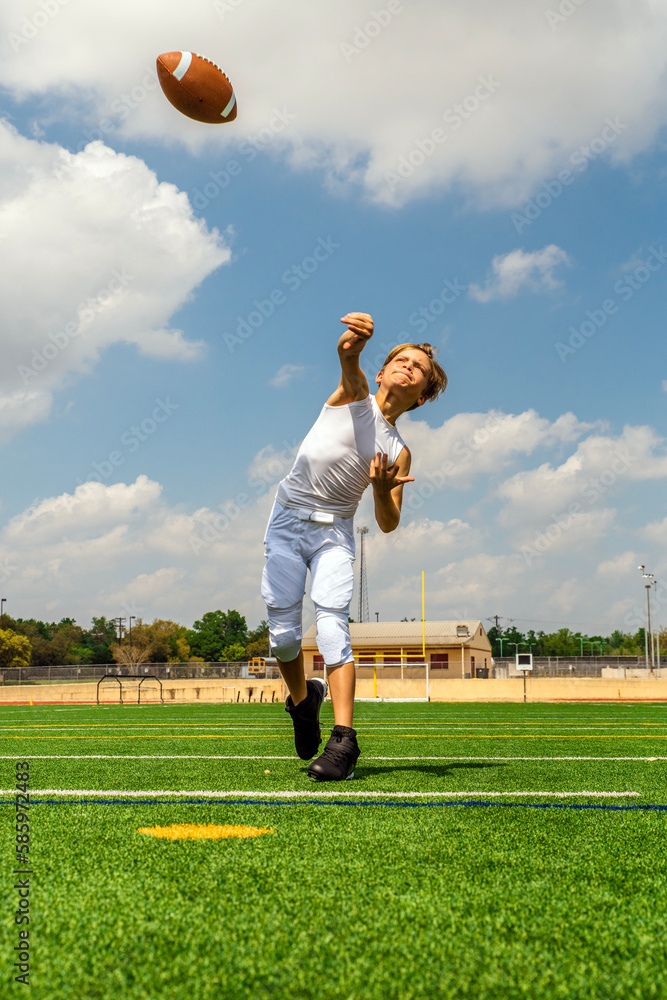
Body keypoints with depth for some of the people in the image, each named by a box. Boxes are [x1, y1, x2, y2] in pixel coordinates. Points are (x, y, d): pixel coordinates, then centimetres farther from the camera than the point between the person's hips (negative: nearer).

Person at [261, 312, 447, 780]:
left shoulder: (399, 452, 6)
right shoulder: (354, 395, 1)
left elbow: (388, 523, 1)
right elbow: (349, 361, -24)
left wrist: (383, 490, -21)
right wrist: (354, 342, -49)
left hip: (335, 532, 1)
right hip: (288, 519, -1)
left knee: (332, 628, -18)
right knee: (283, 634, -3)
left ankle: (343, 741, -21)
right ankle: (303, 698, 27)